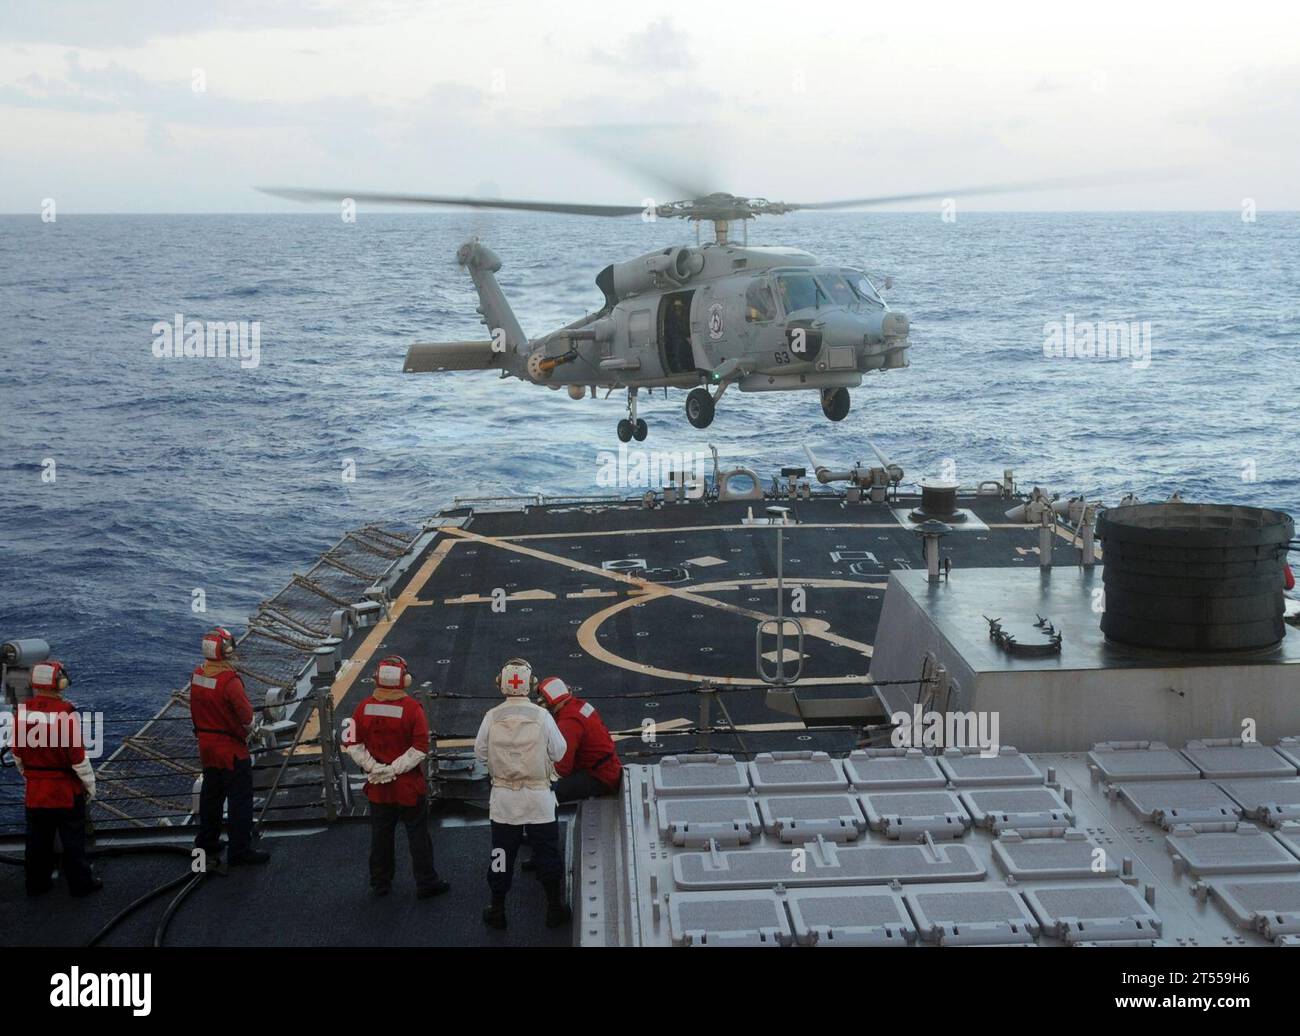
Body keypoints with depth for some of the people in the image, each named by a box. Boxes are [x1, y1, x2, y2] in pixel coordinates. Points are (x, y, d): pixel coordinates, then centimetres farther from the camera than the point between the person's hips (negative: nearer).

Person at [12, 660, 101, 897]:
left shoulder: (23, 711, -5)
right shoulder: (65, 713, -22)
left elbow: (17, 753, 6)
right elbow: (77, 755, -17)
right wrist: (90, 784, -3)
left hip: (35, 790, 5)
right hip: (66, 790, -5)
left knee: (38, 839, 17)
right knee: (73, 840, 8)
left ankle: (37, 883, 27)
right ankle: (80, 883, 17)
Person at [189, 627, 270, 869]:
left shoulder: (197, 675, -1)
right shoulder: (229, 680, -26)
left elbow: (197, 710, 9)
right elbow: (246, 713, -27)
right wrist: (248, 726, -6)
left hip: (206, 746, 8)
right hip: (232, 749, -8)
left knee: (211, 795, 20)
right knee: (240, 799, 2)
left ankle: (206, 844, 31)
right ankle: (240, 849, 6)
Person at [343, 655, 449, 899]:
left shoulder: (365, 707, -5)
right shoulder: (411, 708, -16)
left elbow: (352, 743, -6)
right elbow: (420, 748, -19)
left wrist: (375, 767, -7)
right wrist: (395, 769, -14)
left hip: (378, 787, 3)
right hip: (410, 787, -3)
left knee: (381, 835, 16)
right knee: (418, 834, 10)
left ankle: (380, 884, 26)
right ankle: (425, 883, 17)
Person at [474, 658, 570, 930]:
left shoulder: (492, 717, -12)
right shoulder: (542, 716, -15)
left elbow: (480, 752, -2)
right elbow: (559, 752, -7)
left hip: (503, 798, 1)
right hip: (539, 798, -1)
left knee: (501, 854, 13)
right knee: (547, 854, 13)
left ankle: (497, 911, 22)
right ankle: (555, 909, 22)